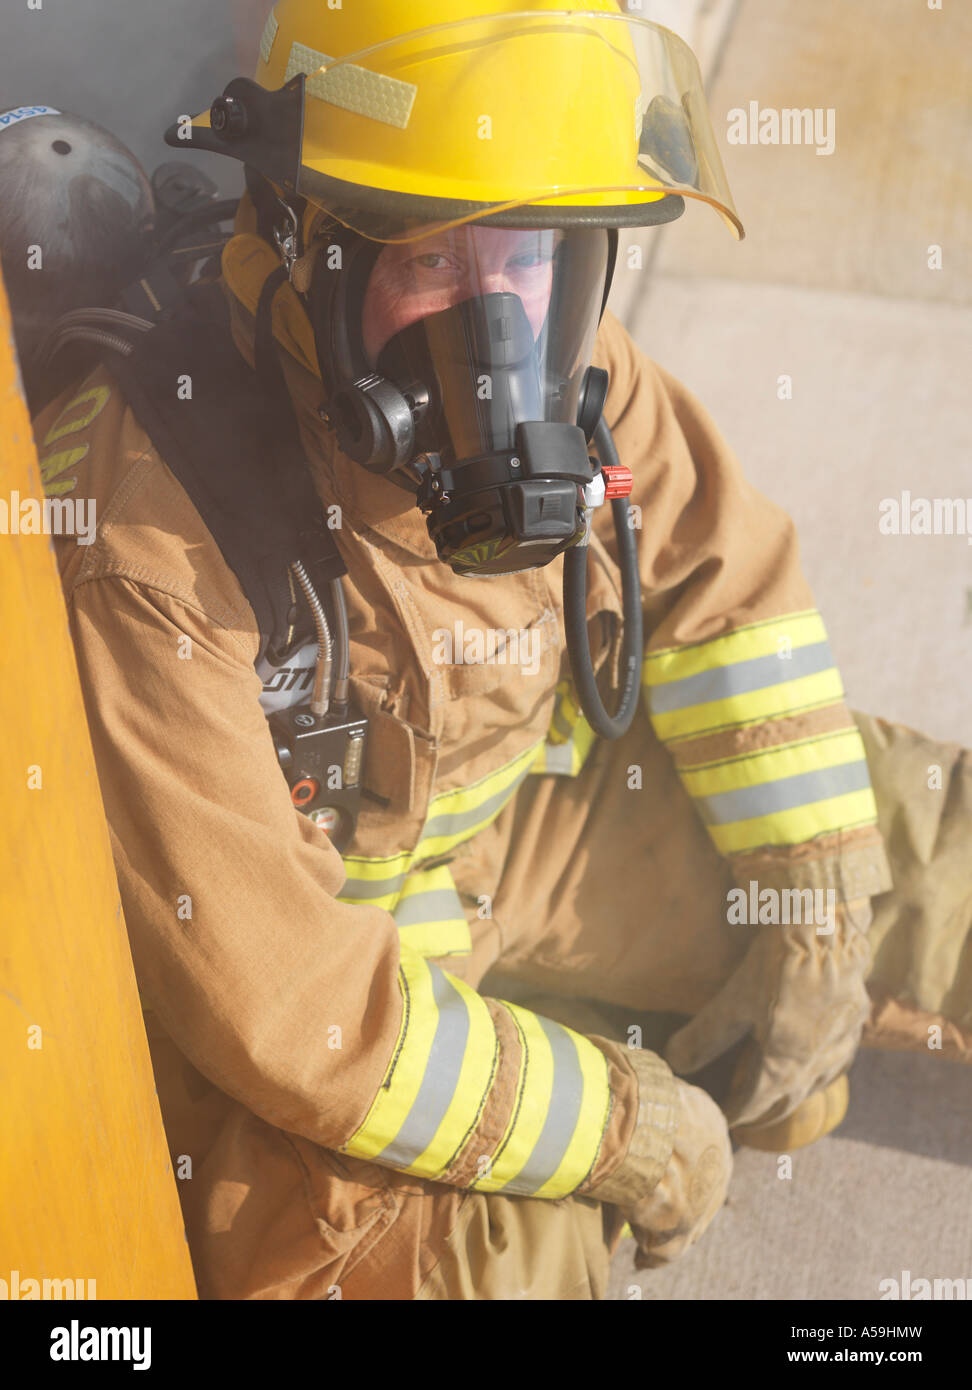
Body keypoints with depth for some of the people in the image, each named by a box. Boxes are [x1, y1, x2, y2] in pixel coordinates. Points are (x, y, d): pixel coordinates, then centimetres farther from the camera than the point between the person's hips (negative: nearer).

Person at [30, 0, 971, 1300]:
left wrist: (813, 920, -2)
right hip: (307, 905, -5)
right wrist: (617, 1124, -22)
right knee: (458, 1244, -29)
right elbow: (267, 990, -30)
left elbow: (726, 591, 0)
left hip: (531, 805, 5)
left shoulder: (566, 373, -16)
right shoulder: (143, 540, -33)